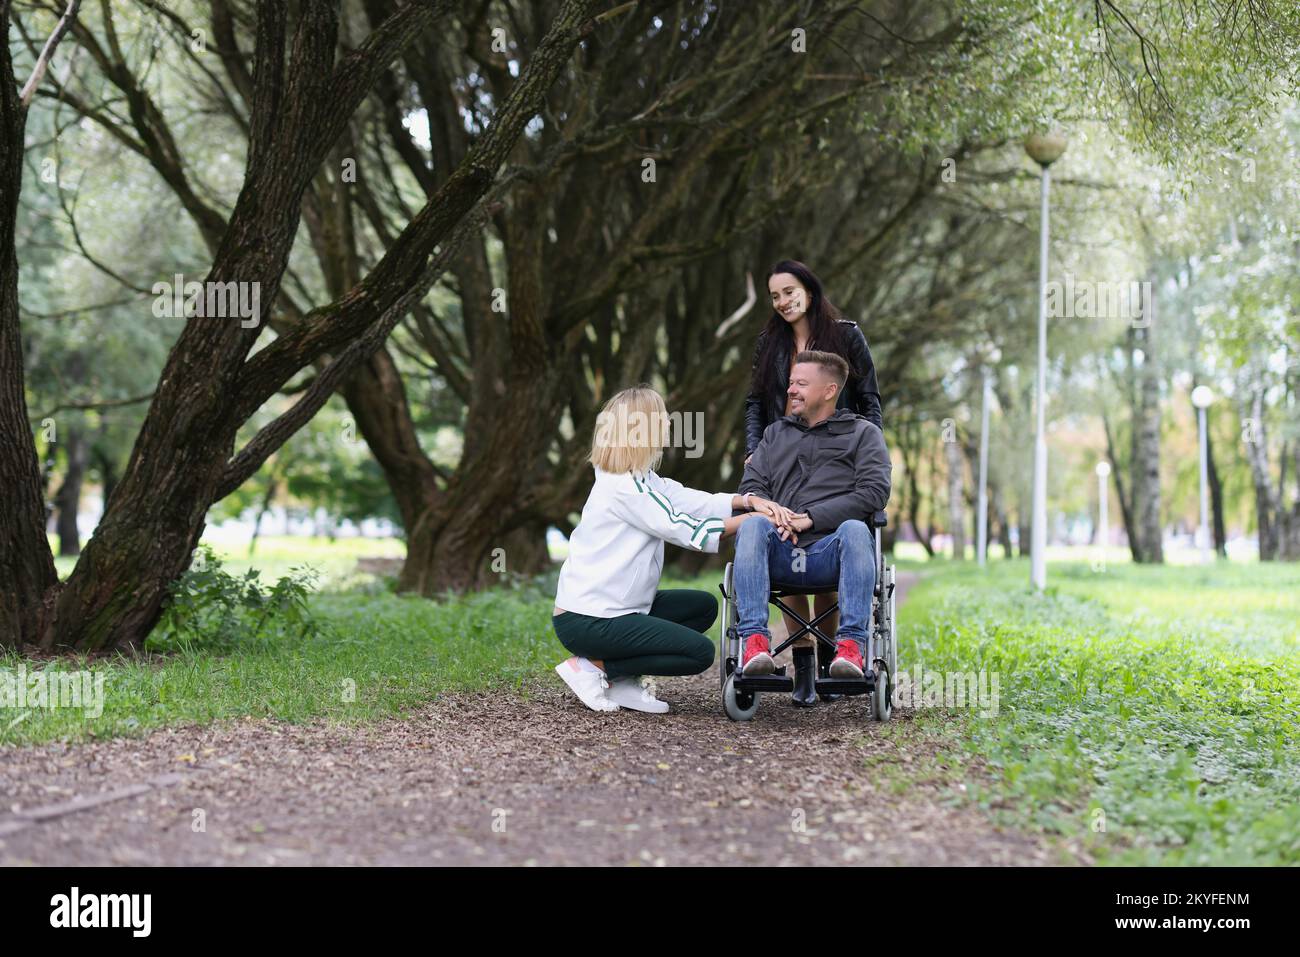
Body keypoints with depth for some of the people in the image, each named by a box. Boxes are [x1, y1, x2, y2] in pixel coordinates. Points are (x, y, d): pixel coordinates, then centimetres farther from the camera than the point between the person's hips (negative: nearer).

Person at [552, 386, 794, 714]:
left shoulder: (643, 479, 13)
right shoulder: (624, 488, -18)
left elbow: (692, 501, 6)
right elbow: (688, 531, -14)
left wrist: (751, 501, -8)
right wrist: (753, 518, -7)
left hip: (612, 608, 10)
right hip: (585, 621, -10)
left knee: (703, 606, 16)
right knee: (699, 652, -11)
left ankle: (621, 680, 7)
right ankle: (592, 668, -6)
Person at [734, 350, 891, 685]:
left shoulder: (863, 433, 16)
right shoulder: (776, 433, 27)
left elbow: (874, 492, 0)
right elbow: (751, 486, 16)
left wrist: (811, 518, -10)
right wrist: (774, 518, -8)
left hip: (831, 553, -2)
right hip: (779, 555, 2)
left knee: (855, 529, -36)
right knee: (753, 525, -30)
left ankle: (851, 643, -39)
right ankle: (755, 639, -38)